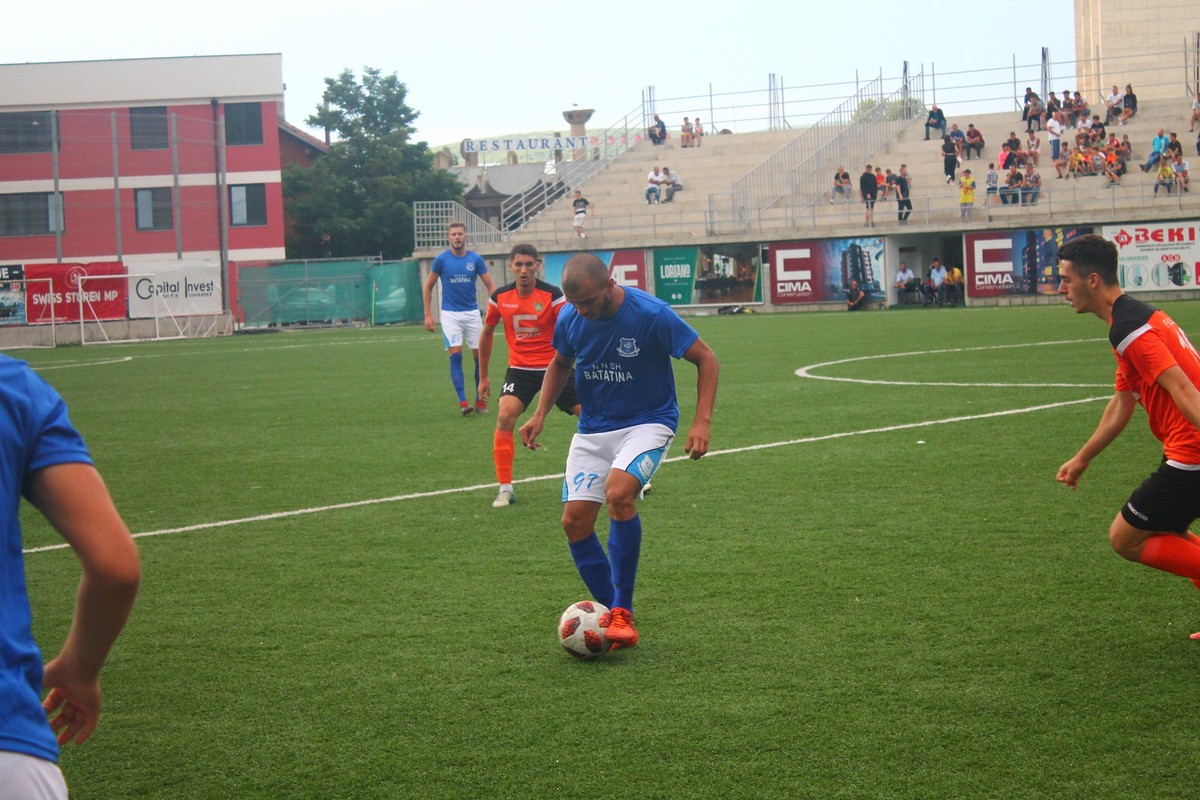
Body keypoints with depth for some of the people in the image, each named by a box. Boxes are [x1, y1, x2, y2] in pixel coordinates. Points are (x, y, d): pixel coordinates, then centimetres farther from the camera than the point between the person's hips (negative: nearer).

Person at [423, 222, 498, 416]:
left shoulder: (475, 259, 1)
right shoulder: (441, 260, -2)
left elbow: (490, 285, 3)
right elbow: (428, 287, 6)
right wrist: (428, 314, 1)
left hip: (472, 313, 2)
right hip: (450, 314, -2)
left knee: (479, 356, 2)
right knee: (456, 355, -12)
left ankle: (480, 400, 14)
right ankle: (463, 401, -14)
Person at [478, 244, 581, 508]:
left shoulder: (553, 295, -12)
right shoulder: (500, 297, -3)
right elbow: (487, 333, 12)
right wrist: (483, 376, 15)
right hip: (520, 368, 1)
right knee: (505, 417, -21)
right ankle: (505, 489, -11)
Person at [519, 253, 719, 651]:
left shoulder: (651, 314, -21)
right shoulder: (569, 318, -6)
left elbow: (706, 358, -12)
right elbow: (560, 364, 16)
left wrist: (702, 420, -22)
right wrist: (540, 414, 4)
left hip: (647, 422, -5)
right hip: (592, 428, 5)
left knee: (618, 493, -31)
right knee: (575, 521, -6)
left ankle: (623, 611, -18)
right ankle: (611, 612, 11)